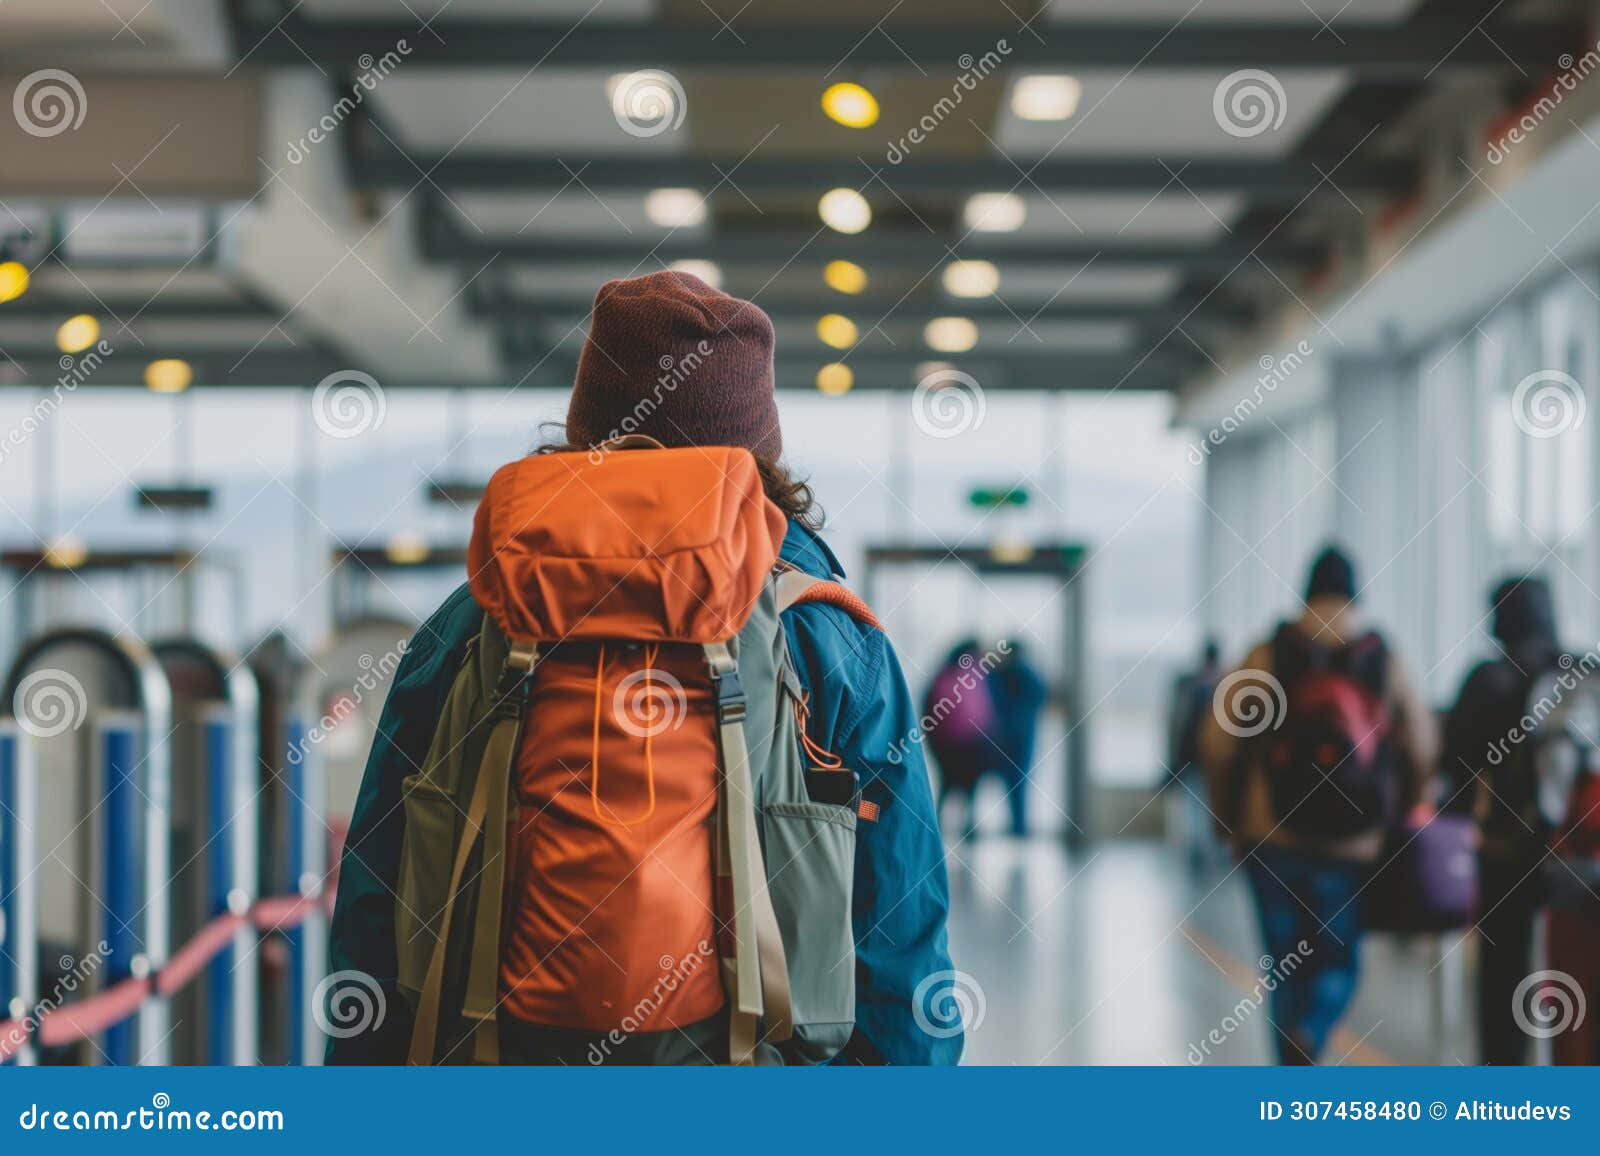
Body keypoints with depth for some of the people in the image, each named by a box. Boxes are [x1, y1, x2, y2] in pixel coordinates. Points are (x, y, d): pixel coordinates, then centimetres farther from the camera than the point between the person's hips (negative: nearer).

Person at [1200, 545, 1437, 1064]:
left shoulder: (1267, 658, -2)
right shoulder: (1386, 665, 1)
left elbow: (1217, 743, -6)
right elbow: (1422, 753, 2)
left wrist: (1228, 813, 8)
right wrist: (1398, 816, 17)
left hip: (1273, 841, 0)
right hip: (1354, 846, 0)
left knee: (1288, 963, 12)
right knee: (1337, 963, 10)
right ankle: (1306, 1037, -20)